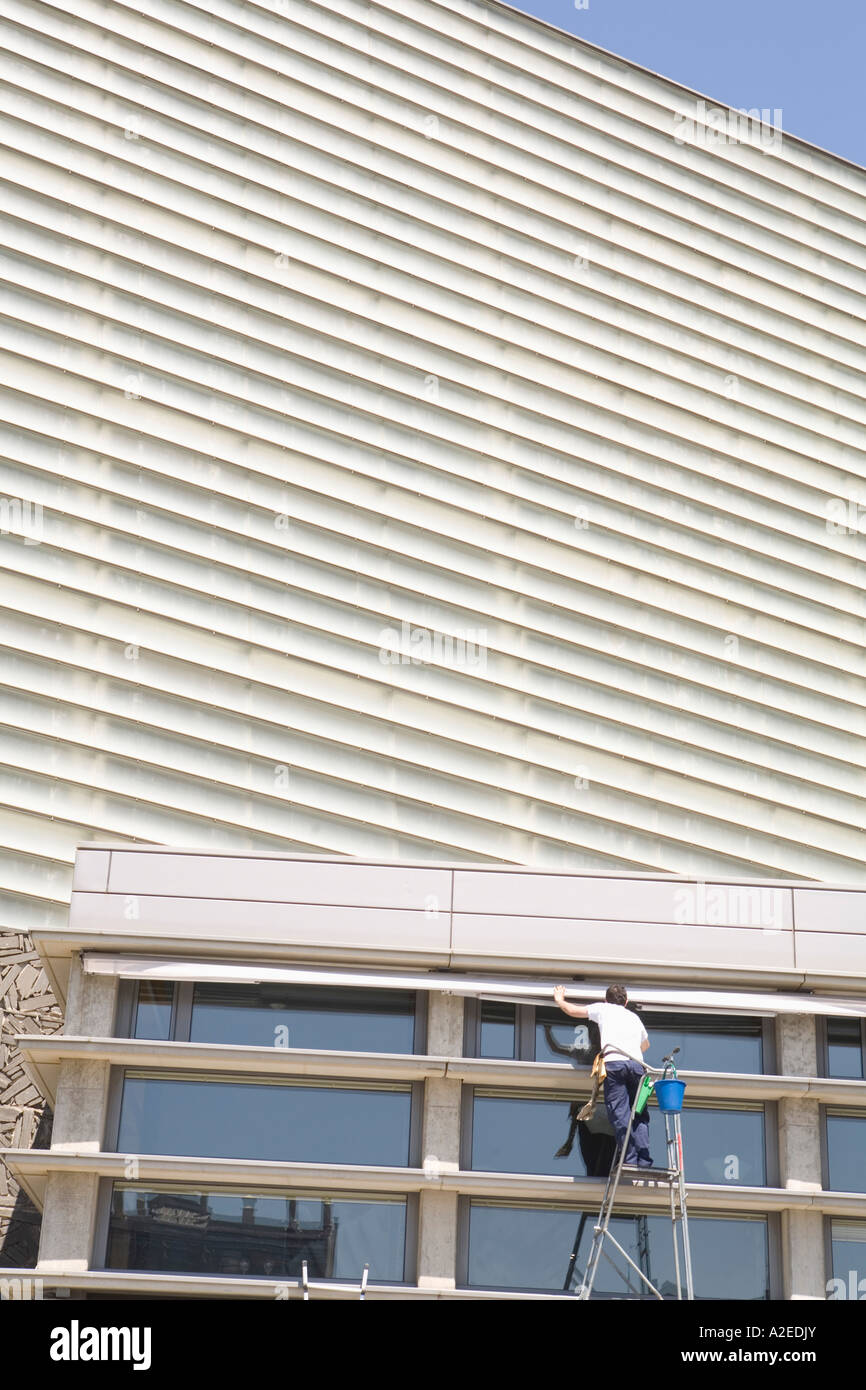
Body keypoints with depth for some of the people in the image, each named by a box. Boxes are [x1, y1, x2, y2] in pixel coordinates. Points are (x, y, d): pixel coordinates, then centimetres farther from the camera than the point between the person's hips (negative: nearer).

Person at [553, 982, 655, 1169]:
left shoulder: (603, 1009, 22)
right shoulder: (634, 1017, 33)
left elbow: (572, 1011, 28)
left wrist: (559, 1000, 48)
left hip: (614, 1063, -3)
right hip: (636, 1064, 3)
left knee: (620, 1114, -6)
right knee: (640, 1114, 4)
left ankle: (630, 1160, -15)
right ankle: (644, 1160, -8)